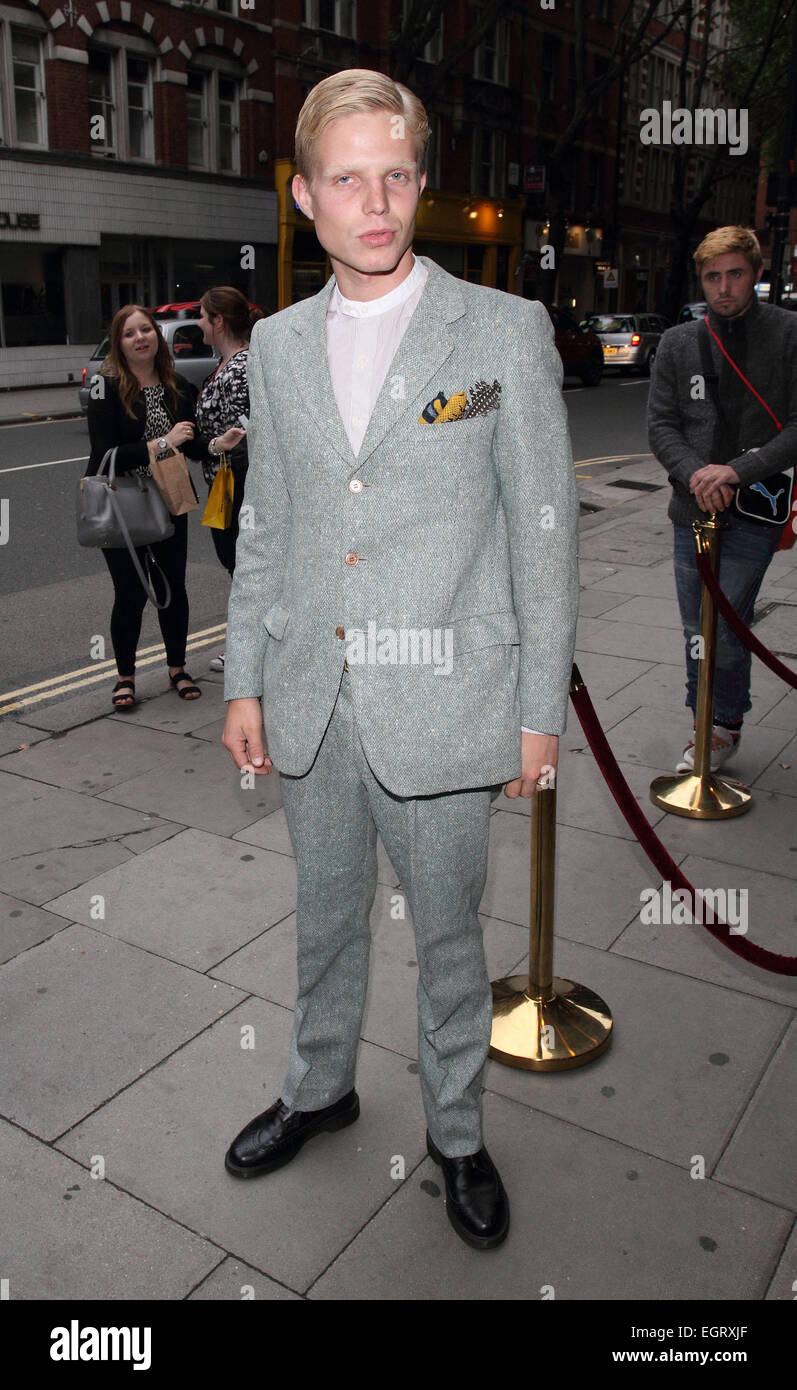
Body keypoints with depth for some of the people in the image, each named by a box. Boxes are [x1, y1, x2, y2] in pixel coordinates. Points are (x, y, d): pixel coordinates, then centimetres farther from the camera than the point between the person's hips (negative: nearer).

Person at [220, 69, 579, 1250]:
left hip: (440, 708, -3)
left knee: (448, 936, 12)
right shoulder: (277, 345, 7)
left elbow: (546, 531, -5)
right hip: (310, 706, 4)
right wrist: (245, 682, 10)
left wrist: (539, 709, -7)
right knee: (326, 918, 21)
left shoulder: (505, 331, -5)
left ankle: (457, 1132, 36)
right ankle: (319, 1089, 45)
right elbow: (265, 529, 11)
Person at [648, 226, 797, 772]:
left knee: (726, 629, -7)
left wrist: (737, 471, -19)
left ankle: (728, 724, 16)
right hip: (692, 510, 4)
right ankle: (707, 729, 26)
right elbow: (661, 424, 5)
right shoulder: (678, 342, 7)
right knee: (698, 633, 10)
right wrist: (695, 474, -13)